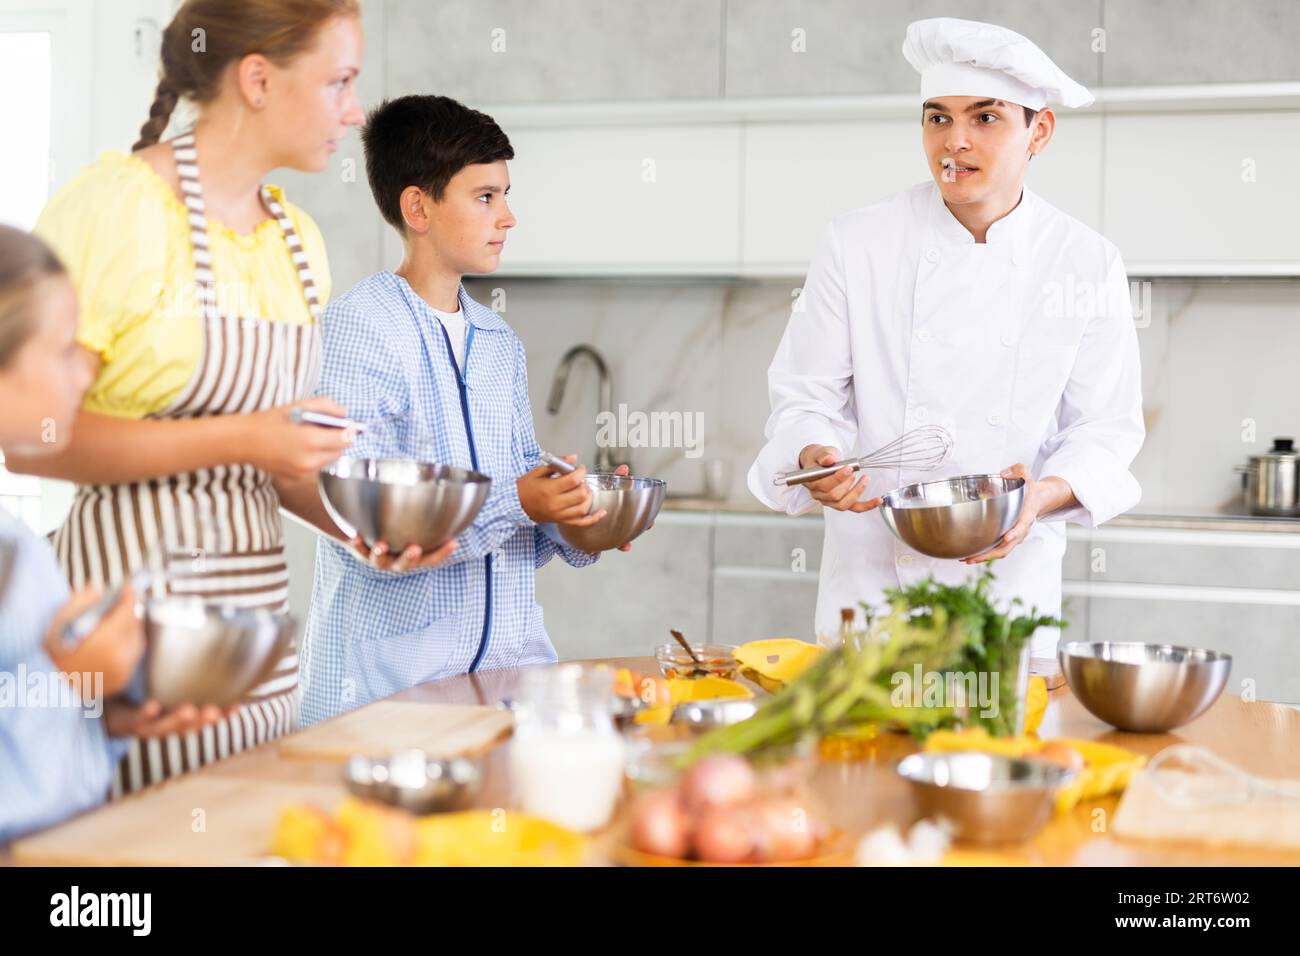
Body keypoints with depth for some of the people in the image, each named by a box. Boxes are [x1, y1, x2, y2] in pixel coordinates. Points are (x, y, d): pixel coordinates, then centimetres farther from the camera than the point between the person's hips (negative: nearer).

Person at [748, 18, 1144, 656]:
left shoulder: (1088, 264, -3)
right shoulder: (858, 244, -5)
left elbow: (1105, 426, 0)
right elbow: (806, 396, -2)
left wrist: (1045, 494, -19)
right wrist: (817, 459, -23)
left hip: (1012, 576, 1)